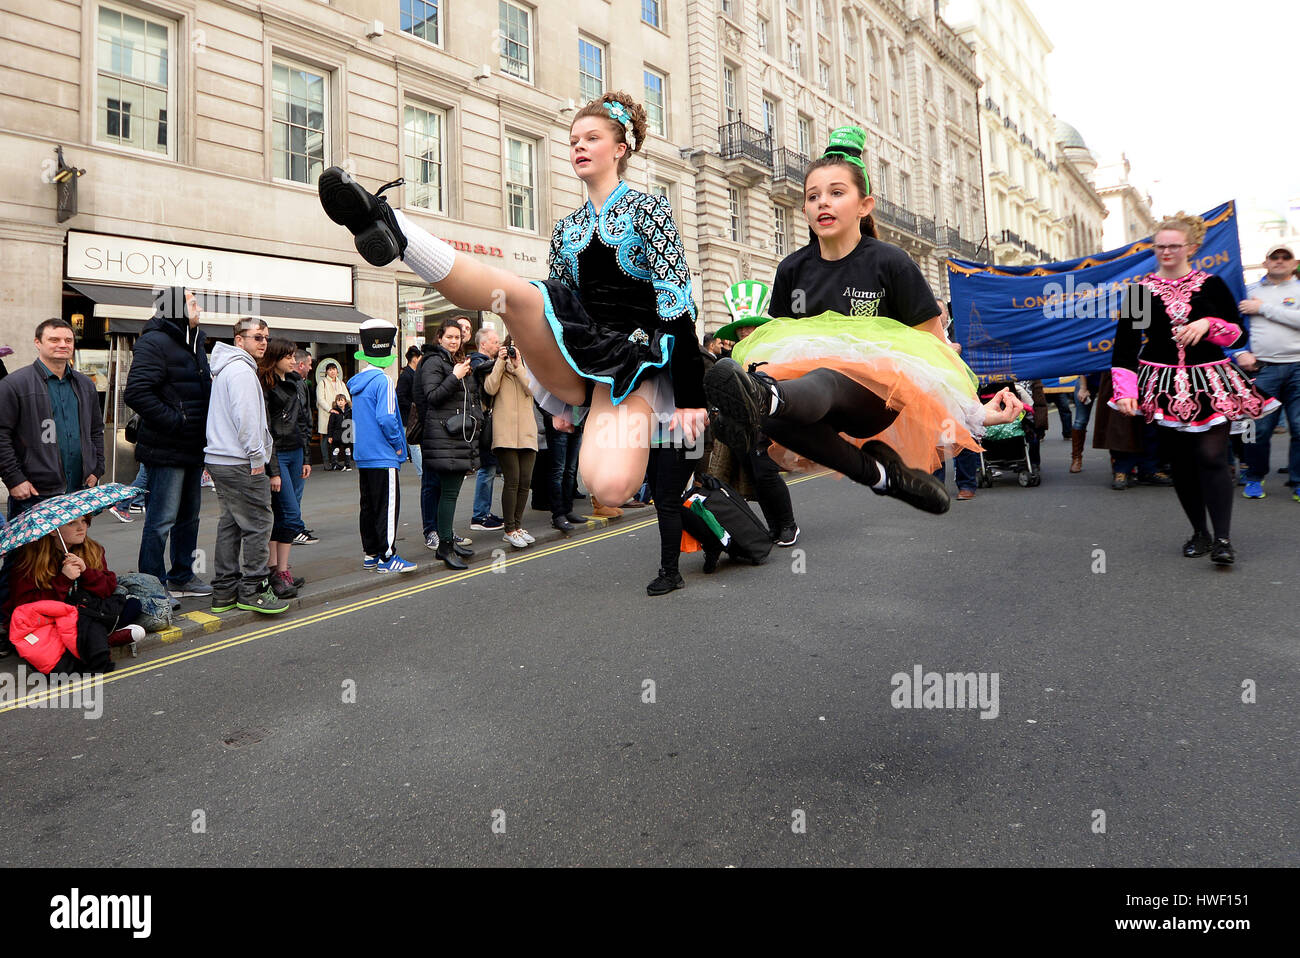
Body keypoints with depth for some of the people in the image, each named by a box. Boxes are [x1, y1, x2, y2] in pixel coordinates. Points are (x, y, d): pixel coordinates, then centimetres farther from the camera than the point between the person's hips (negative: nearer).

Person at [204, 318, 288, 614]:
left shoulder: (224, 369, 22)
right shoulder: (242, 370, -11)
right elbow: (246, 418, -19)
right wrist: (258, 458, -14)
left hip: (219, 460, 11)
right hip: (241, 463, -11)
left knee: (230, 523, 13)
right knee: (259, 523, -6)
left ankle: (224, 592, 16)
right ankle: (252, 590, -2)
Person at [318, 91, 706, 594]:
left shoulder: (649, 209, 6)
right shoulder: (566, 228, 22)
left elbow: (676, 304, -4)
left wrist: (690, 398, -12)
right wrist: (562, 399, 23)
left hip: (632, 359, -4)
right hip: (573, 358, 5)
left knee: (609, 486, -33)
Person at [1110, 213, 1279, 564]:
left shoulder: (1211, 285, 4)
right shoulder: (1139, 290, 3)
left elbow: (1239, 335, 6)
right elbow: (1125, 344, -2)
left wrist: (1208, 325, -14)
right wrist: (1125, 389, -13)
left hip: (1210, 383, -1)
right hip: (1164, 386, 1)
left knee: (1211, 456, -12)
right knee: (1180, 460, 4)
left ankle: (1223, 538, -8)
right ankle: (1199, 532, 17)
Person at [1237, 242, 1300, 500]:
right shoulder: (1251, 290, 14)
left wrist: (1264, 308, -8)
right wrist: (1240, 352, -1)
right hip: (1262, 368, 0)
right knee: (1259, 427, -3)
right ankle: (1254, 478, 14)